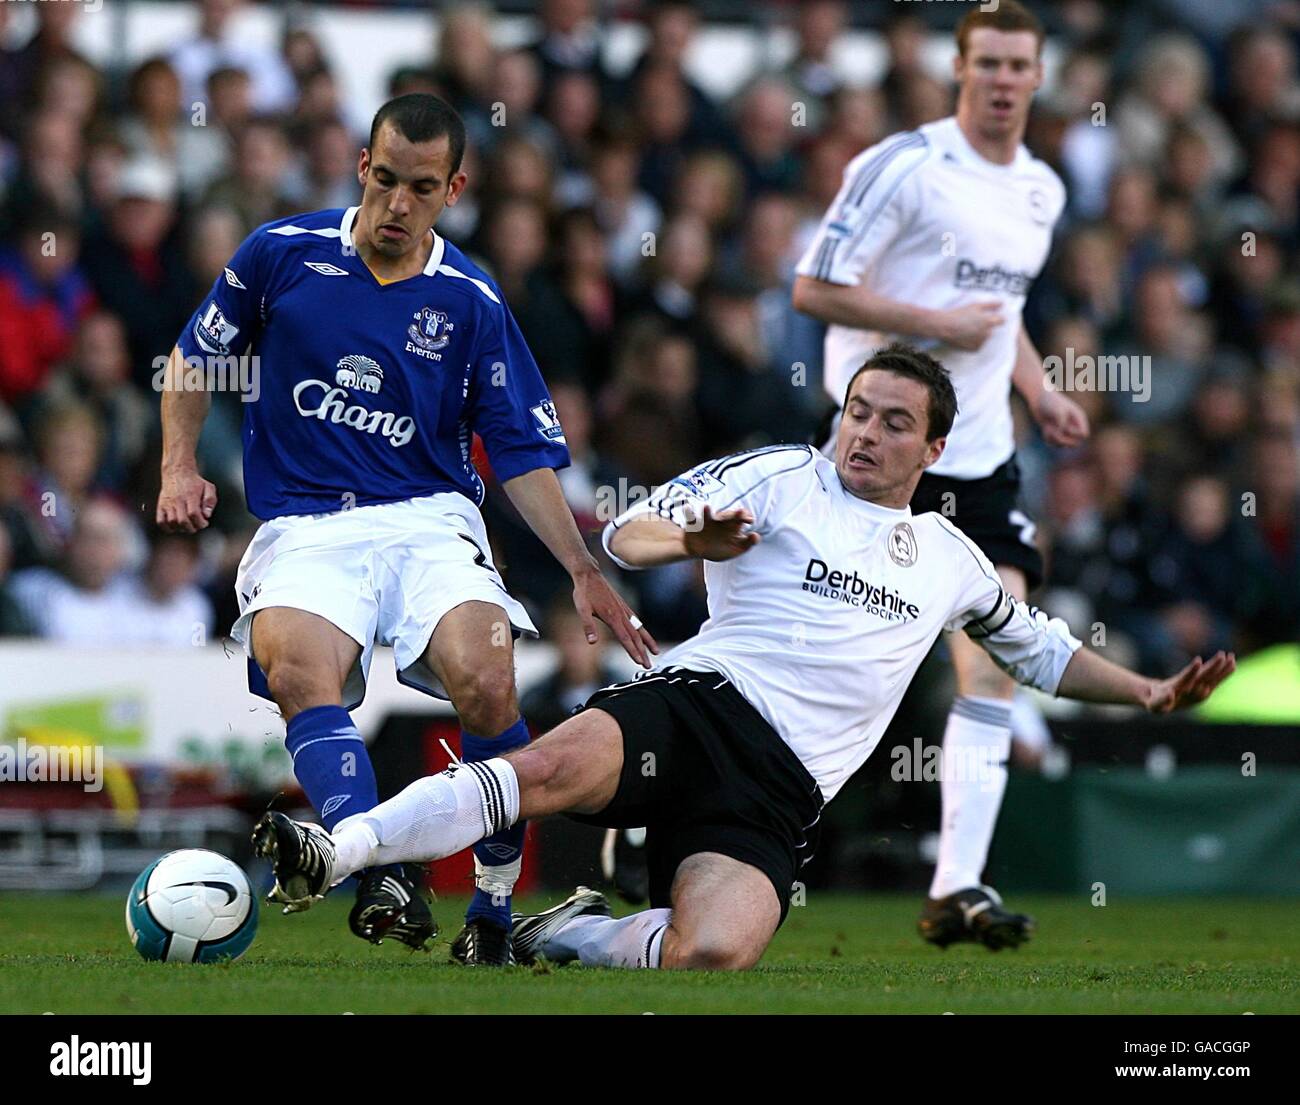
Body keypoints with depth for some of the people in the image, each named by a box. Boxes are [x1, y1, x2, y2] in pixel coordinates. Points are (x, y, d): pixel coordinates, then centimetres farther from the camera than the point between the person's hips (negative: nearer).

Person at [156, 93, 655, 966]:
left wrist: (583, 569, -3)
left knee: (483, 675, -29)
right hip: (304, 527, 0)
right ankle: (380, 873, -47)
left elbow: (524, 453, 7)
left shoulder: (470, 303, 5)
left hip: (429, 518, 0)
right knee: (296, 667, -34)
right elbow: (196, 355, 19)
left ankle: (497, 900, -13)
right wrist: (180, 465, 5)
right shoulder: (284, 254, 5)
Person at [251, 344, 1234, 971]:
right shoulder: (780, 479, 13)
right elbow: (628, 535, 4)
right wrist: (693, 541, -19)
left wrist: (1150, 693, 26)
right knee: (554, 767, -38)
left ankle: (571, 936, -5)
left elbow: (1043, 649, 39)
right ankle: (335, 855, -43)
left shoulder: (950, 559, 25)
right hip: (700, 700, -2)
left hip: (779, 792, 2)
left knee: (712, 955, -31)